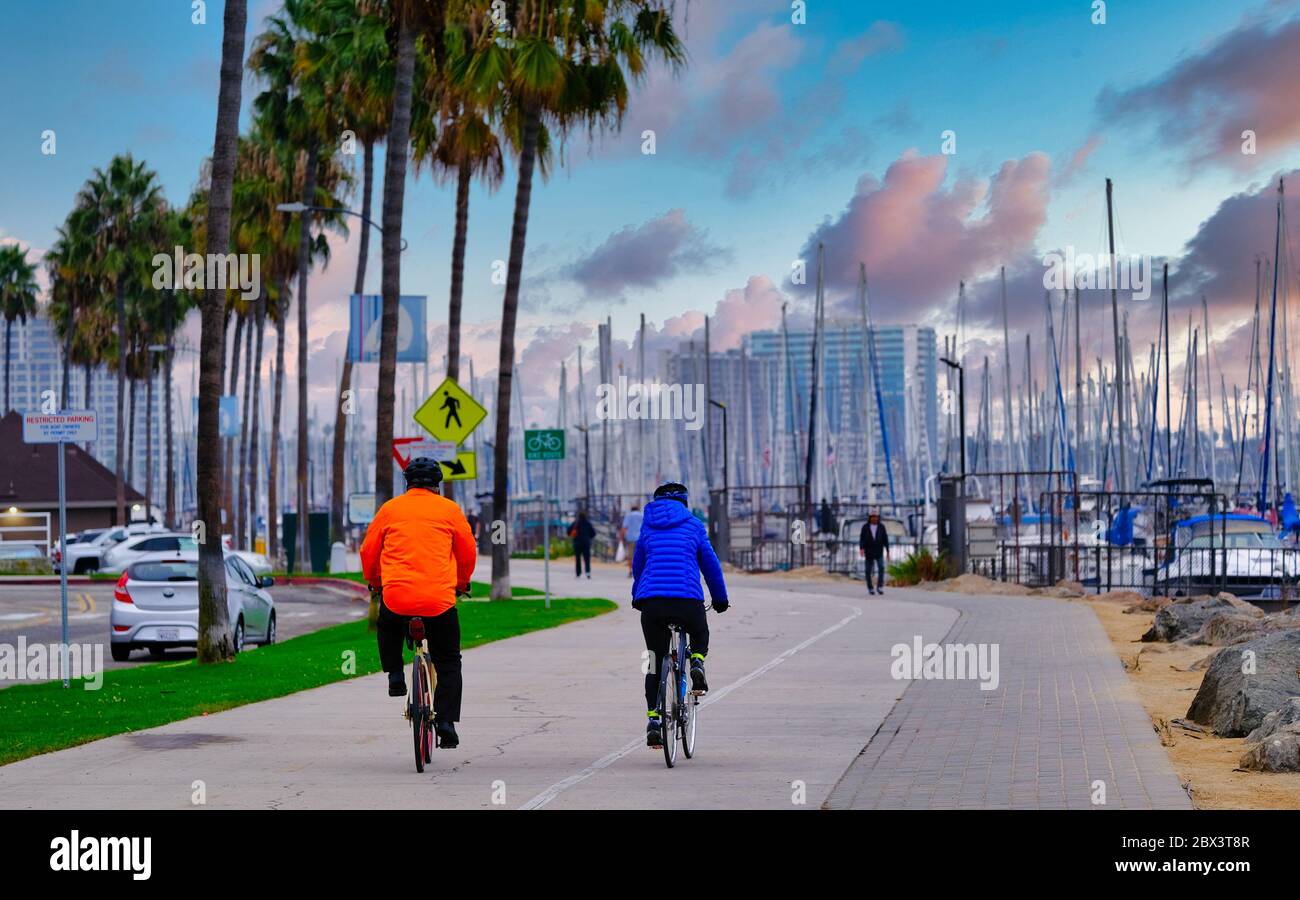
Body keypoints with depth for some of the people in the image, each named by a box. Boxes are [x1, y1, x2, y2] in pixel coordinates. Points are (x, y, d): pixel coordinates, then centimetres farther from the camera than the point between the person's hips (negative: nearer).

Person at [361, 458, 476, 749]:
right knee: (448, 662, 15)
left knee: (387, 626, 37)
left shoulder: (390, 508, 10)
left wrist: (373, 582, 34)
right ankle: (446, 723, 5)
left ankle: (395, 675, 22)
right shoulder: (449, 509, 8)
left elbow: (368, 551, 15)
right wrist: (461, 584, 32)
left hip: (396, 597, 1)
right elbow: (468, 552, 14)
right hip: (440, 599, -1)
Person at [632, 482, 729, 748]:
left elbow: (637, 566, 28)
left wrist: (637, 598, 42)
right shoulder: (693, 525, 13)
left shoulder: (647, 526, 20)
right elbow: (711, 564, 16)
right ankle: (697, 663, -1)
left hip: (651, 601, 2)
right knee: (700, 633, 30)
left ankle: (653, 719, 2)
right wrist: (720, 599, 28)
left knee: (655, 662, 13)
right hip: (687, 600, -2)